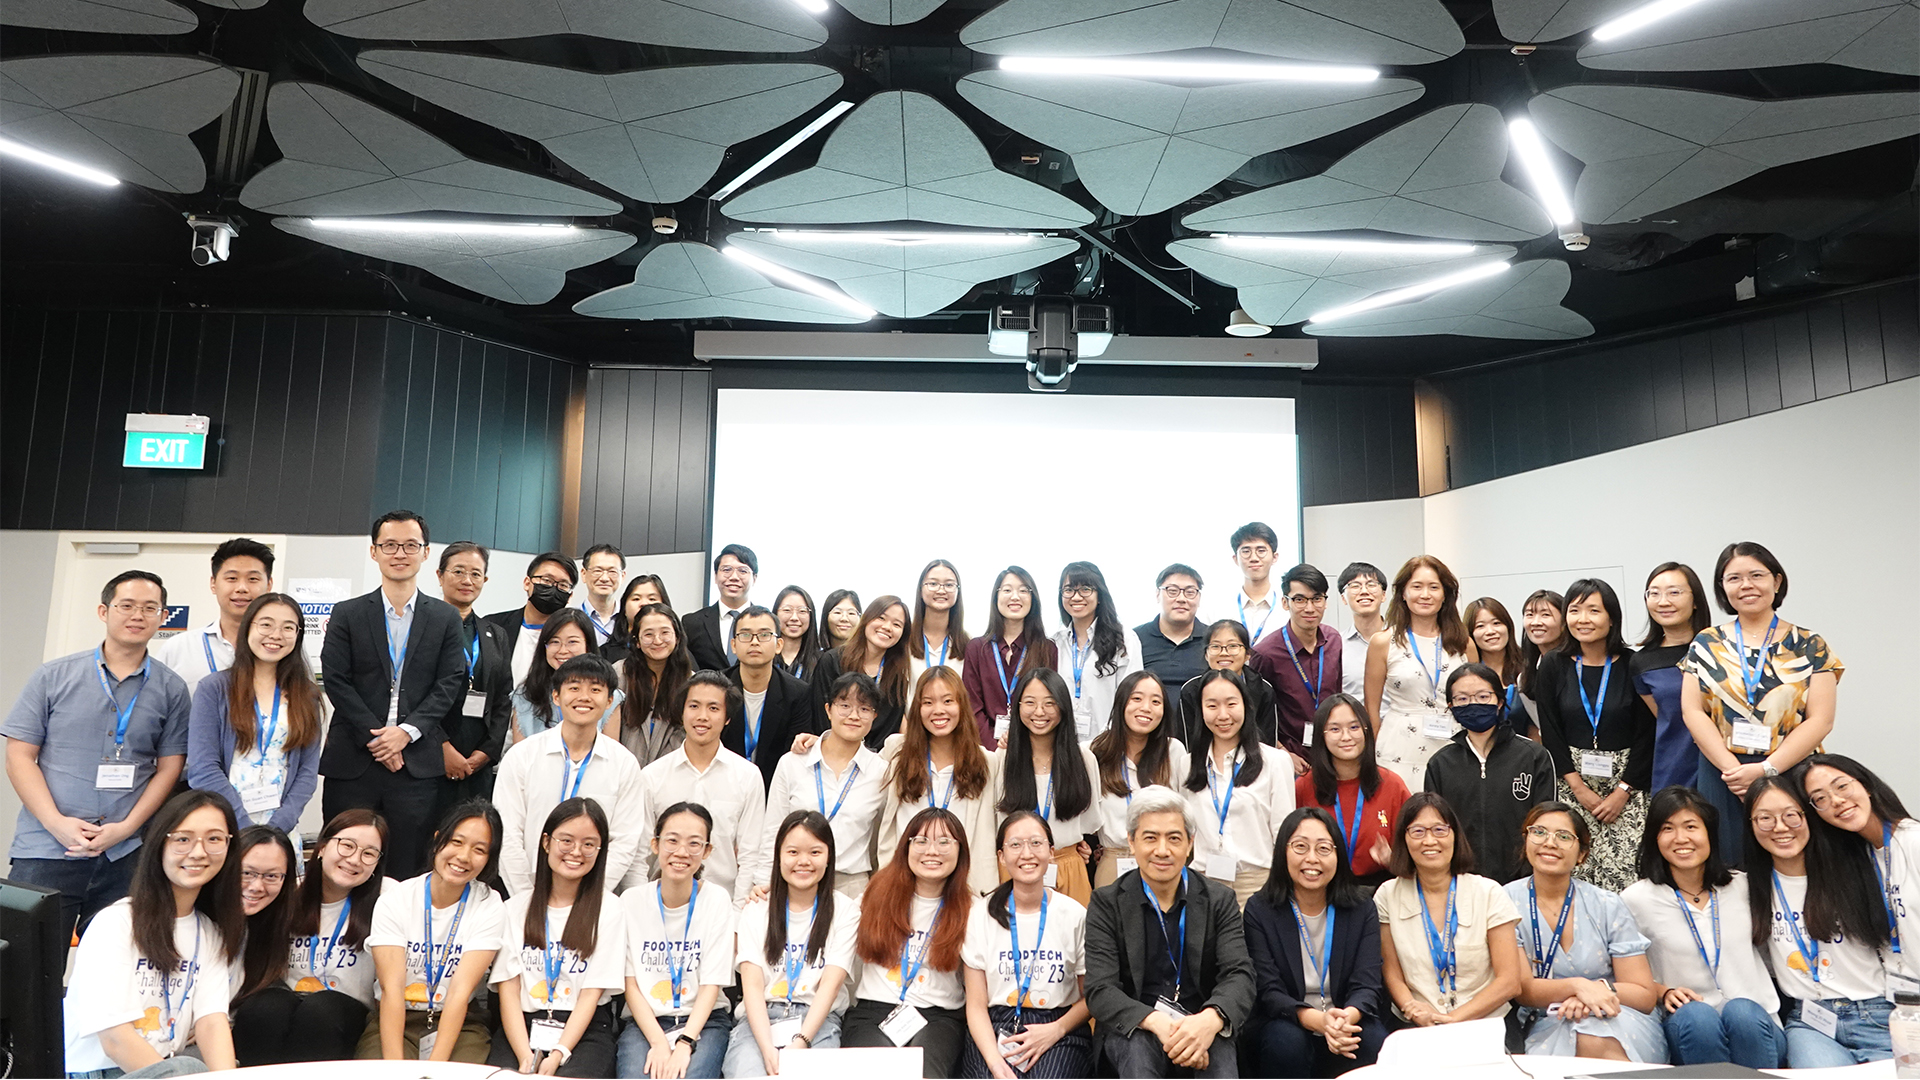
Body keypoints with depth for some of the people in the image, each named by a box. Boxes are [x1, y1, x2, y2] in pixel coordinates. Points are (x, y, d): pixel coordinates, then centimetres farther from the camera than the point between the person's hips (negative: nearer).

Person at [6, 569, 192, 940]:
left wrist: (125, 828, -9)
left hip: (126, 857, 1)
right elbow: (20, 756, 3)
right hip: (44, 853, 0)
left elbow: (169, 768, 5)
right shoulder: (53, 676, 5)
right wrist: (58, 823, -10)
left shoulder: (171, 689, 6)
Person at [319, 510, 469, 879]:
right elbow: (336, 681, 0)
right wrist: (374, 737, -9)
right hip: (353, 761, 0)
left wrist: (407, 731, -10)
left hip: (418, 762, 0)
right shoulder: (348, 614, 8)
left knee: (407, 870, 2)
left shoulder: (445, 618, 9)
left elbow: (450, 684, 2)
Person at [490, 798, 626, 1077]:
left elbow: (591, 994, -2)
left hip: (586, 1030, -2)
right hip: (522, 1026, 2)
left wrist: (557, 1056, -15)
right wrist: (526, 1056, -13)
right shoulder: (515, 908, 10)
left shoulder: (608, 910, 3)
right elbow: (508, 990, 1)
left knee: (570, 1076, -30)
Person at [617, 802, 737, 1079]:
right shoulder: (631, 901, 1)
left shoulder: (717, 899, -2)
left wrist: (684, 1044, -18)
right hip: (644, 1021, 1)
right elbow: (630, 983, 0)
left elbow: (711, 984, -5)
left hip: (704, 1020, -1)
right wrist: (659, 1042, -13)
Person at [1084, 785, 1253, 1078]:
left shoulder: (1220, 900, 5)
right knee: (1137, 1049, -35)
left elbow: (1239, 975, -6)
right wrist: (1156, 1022, -28)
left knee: (1221, 1054, -32)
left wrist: (1211, 1019, -30)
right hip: (1134, 1028, -1)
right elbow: (1100, 990, -8)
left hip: (1202, 1028, 1)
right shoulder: (1107, 903, 1)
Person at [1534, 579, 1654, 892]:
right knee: (1575, 869, -5)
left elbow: (1646, 734, -3)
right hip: (1572, 781, 1)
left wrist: (1622, 792, -8)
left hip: (1626, 780, -1)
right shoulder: (1554, 665, 2)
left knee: (1625, 872, -9)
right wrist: (1579, 788, -6)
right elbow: (1550, 733, 1)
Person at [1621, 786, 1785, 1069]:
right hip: (1688, 1034, -2)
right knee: (1695, 1016, -36)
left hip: (1755, 1025, 2)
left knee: (1741, 1012, -33)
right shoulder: (1636, 899, 0)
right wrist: (1664, 992, -10)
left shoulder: (1744, 887, 9)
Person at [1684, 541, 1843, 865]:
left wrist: (1764, 769, -13)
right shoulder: (1706, 644, 6)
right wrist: (1732, 768, -12)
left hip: (1792, 775, -1)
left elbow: (1820, 720, -4)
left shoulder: (1809, 645, 3)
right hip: (1721, 781, 1)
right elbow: (1693, 712, 0)